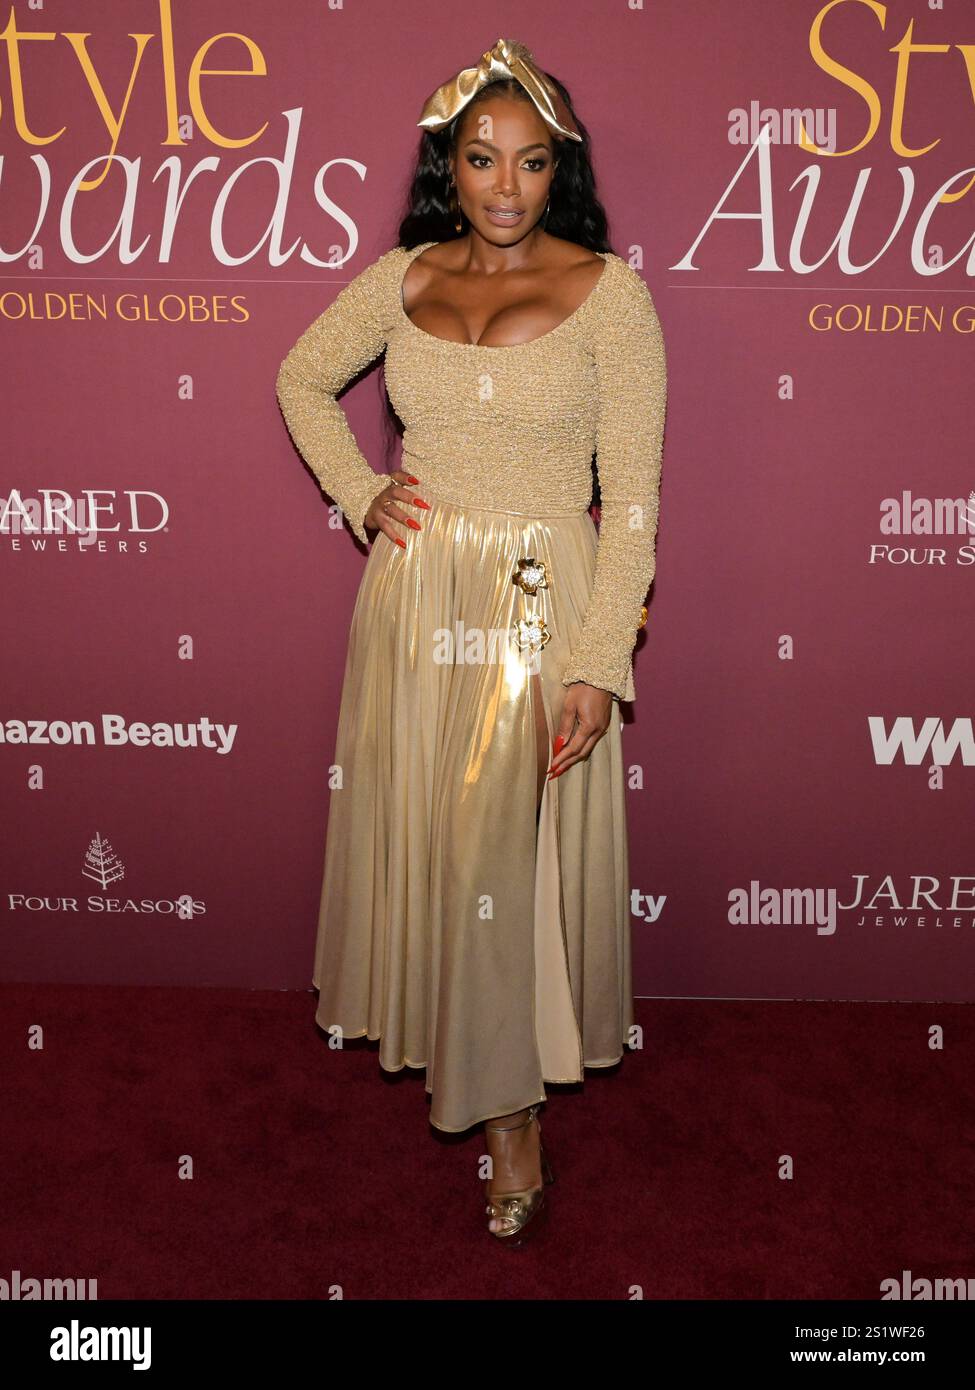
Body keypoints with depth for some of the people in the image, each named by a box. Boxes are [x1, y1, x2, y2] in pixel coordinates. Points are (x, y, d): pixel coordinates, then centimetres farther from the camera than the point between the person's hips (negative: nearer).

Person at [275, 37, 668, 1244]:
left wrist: (600, 663, -15)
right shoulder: (405, 278, 6)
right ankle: (455, 1045, 37)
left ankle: (510, 1109, 20)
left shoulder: (607, 291, -5)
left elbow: (632, 496, -9)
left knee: (514, 848, 1)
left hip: (544, 603, -3)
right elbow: (302, 379, 21)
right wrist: (359, 493, 6)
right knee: (425, 834, 13)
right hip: (417, 596, 4)